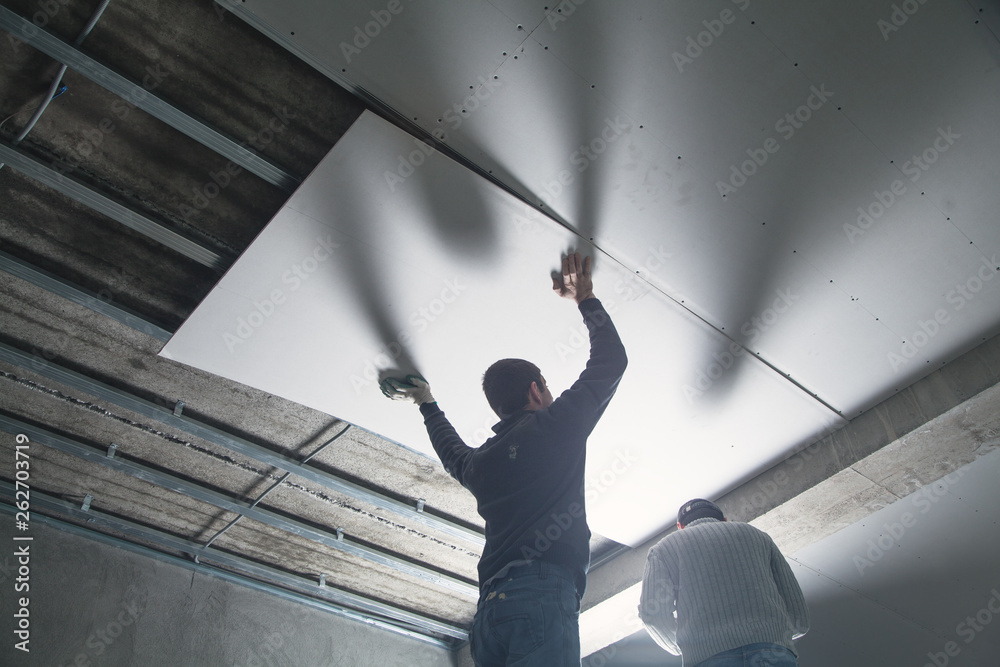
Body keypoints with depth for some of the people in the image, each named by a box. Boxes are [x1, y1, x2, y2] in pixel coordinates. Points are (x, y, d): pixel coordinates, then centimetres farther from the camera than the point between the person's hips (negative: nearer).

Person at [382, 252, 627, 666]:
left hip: (490, 607, 7)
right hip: (543, 592, -7)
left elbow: (453, 454, 51)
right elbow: (611, 360, 18)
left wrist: (428, 405, 66)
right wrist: (586, 299, 31)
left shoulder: (480, 461, 24)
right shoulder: (556, 426, 9)